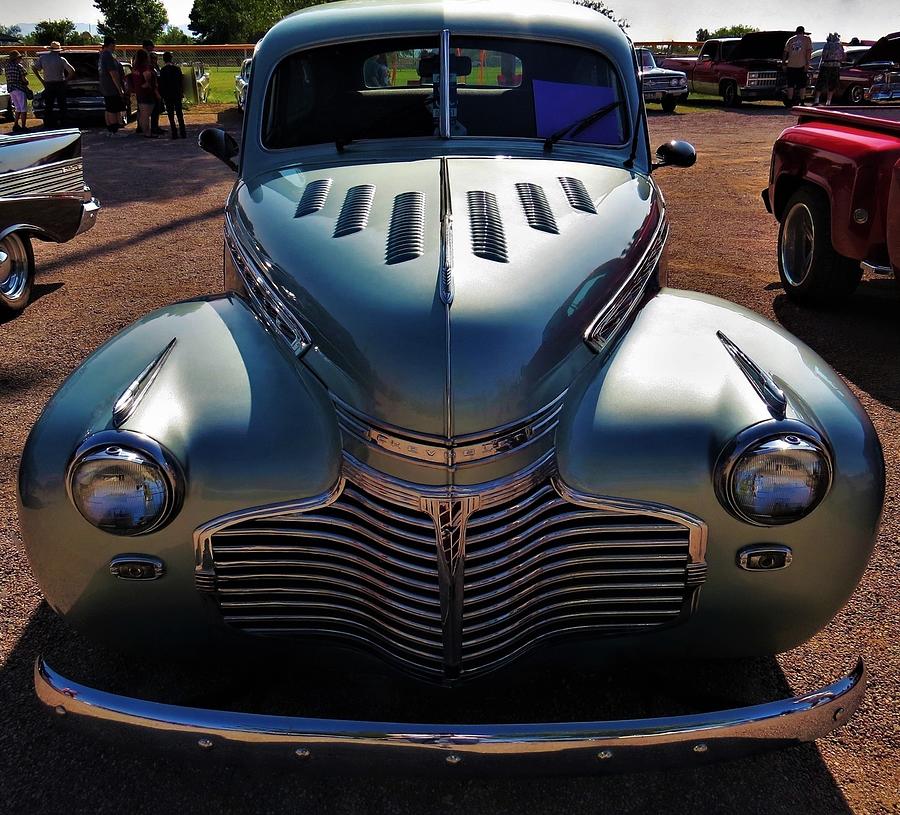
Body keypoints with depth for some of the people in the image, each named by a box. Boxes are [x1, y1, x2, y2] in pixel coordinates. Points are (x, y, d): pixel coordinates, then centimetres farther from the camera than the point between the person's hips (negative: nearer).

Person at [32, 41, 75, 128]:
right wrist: (66, 80, 1)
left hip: (48, 85, 3)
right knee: (63, 105, 6)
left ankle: (48, 123, 9)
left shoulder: (42, 58, 3)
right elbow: (72, 71, -11)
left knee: (48, 105, 8)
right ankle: (63, 122, 5)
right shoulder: (61, 59, -7)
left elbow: (34, 68, 7)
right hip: (60, 84, -3)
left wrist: (41, 80, 10)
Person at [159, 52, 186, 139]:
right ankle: (183, 133, 6)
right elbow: (181, 82, 5)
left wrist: (161, 95, 3)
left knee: (171, 115, 2)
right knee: (180, 114, 9)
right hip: (177, 95, 3)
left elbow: (161, 84, -7)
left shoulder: (163, 70, -9)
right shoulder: (177, 69, 0)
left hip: (168, 96, -3)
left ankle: (174, 134, -2)